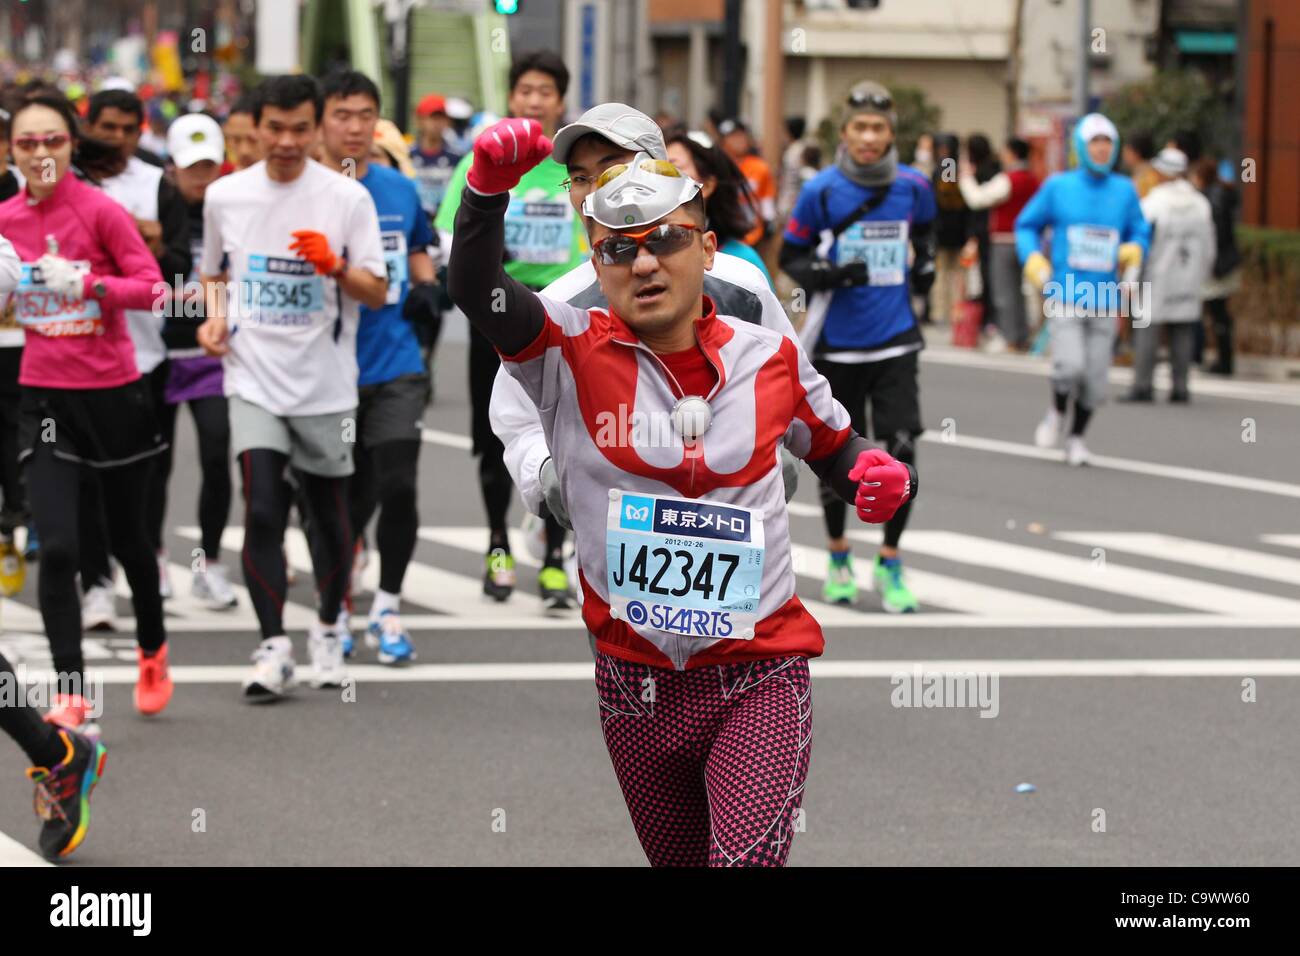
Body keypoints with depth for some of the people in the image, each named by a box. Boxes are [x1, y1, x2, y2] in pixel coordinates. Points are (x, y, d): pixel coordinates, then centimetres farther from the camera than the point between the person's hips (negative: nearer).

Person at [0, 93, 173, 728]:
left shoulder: (100, 210, -11)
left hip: (113, 391, -2)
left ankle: (153, 650, 40)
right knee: (57, 549, -10)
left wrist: (88, 284, -27)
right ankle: (70, 693, -3)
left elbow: (151, 286, -14)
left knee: (129, 539, 14)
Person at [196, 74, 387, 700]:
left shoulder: (347, 198, -3)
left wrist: (336, 267, -22)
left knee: (328, 516, 8)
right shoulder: (225, 196, 4)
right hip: (253, 378, 1)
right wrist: (214, 317, 2)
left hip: (325, 383, 0)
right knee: (262, 509, -13)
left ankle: (327, 630, 29)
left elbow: (377, 294, -4)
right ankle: (273, 648, -9)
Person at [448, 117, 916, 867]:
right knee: (679, 861, 16)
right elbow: (477, 289, -21)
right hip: (638, 685, 1)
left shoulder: (771, 357, 1)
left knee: (747, 858, -21)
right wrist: (489, 187, -39)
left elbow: (838, 450, 17)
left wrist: (885, 479, -7)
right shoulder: (573, 354, -3)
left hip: (762, 680, -1)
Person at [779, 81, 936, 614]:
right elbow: (790, 258, 1)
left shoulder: (913, 188, 1)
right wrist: (827, 275, -17)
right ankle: (837, 557, 30)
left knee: (901, 451, -10)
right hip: (837, 344, -1)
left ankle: (889, 563, 5)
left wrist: (925, 263, 5)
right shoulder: (821, 192, -7)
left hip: (895, 341, 1)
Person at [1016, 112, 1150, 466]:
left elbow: (1141, 232, 16)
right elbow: (1026, 225, 11)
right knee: (1071, 366, -19)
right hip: (1064, 296, -3)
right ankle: (1057, 412, 13)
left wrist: (1134, 252, -6)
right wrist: (1033, 261, -4)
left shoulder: (1125, 190, 6)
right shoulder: (1058, 187, 1)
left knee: (1095, 380, 4)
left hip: (1105, 301, 3)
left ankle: (1076, 437, 26)